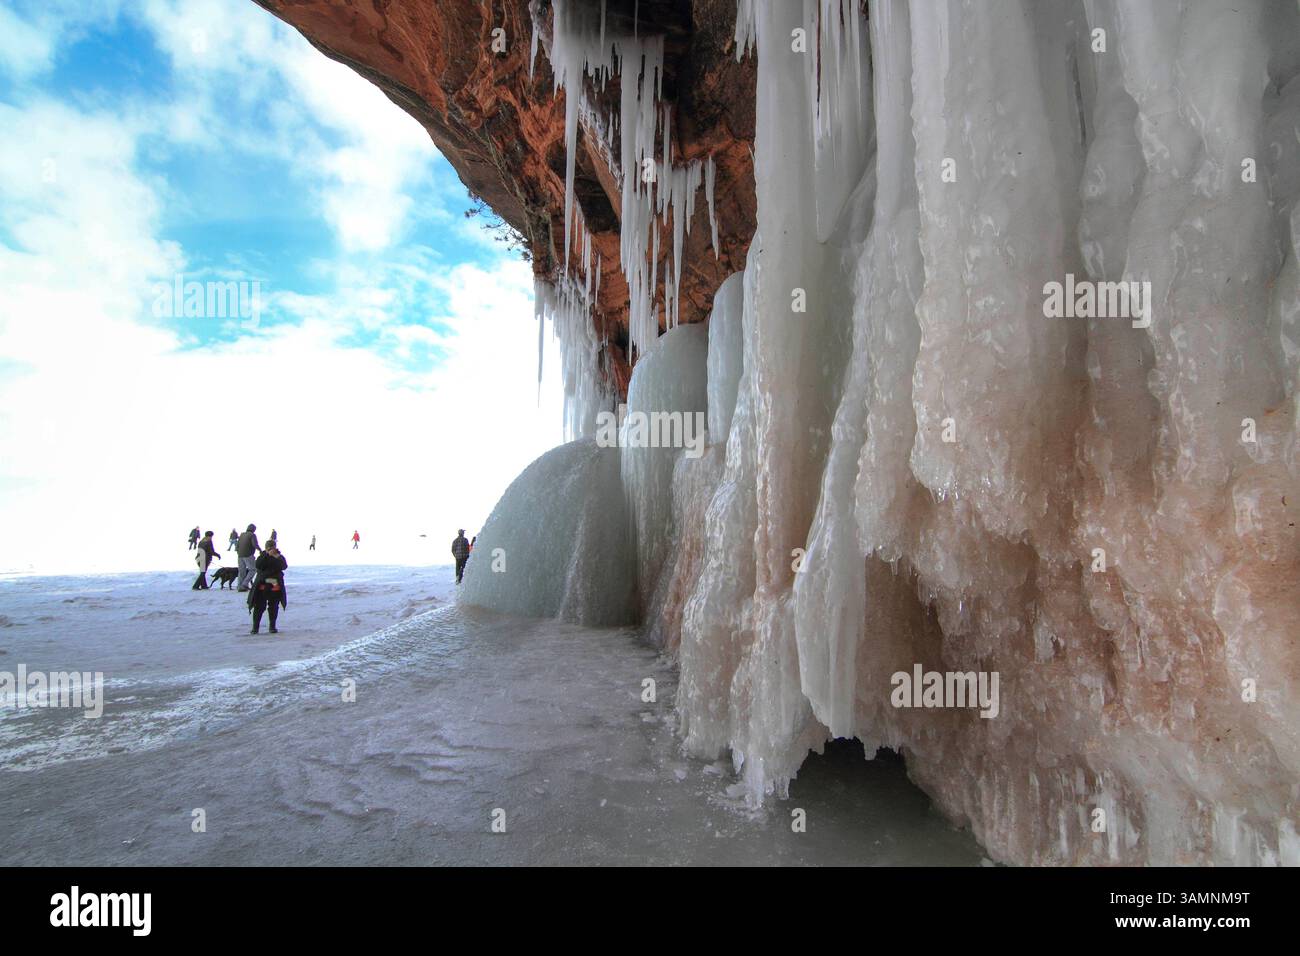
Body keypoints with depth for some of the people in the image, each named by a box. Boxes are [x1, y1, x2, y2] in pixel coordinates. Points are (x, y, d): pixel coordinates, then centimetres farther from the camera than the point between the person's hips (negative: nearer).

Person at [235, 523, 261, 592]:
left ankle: (240, 586, 10)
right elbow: (255, 545, -18)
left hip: (240, 555, 7)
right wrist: (260, 550, -4)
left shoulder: (242, 535, 13)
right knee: (253, 569, 0)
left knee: (242, 571, 11)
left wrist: (237, 552, 27)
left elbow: (237, 545, 16)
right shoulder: (252, 535, -7)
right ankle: (245, 584, -10)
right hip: (248, 555, -7)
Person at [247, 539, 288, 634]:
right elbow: (258, 565, -16)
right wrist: (267, 555, -20)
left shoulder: (280, 557, 6)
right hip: (262, 585, -1)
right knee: (259, 607, -2)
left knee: (274, 607, 6)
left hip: (275, 586, 1)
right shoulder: (262, 556, 4)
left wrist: (277, 557, -21)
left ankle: (272, 627, 15)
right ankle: (255, 627, 4)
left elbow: (284, 566, -12)